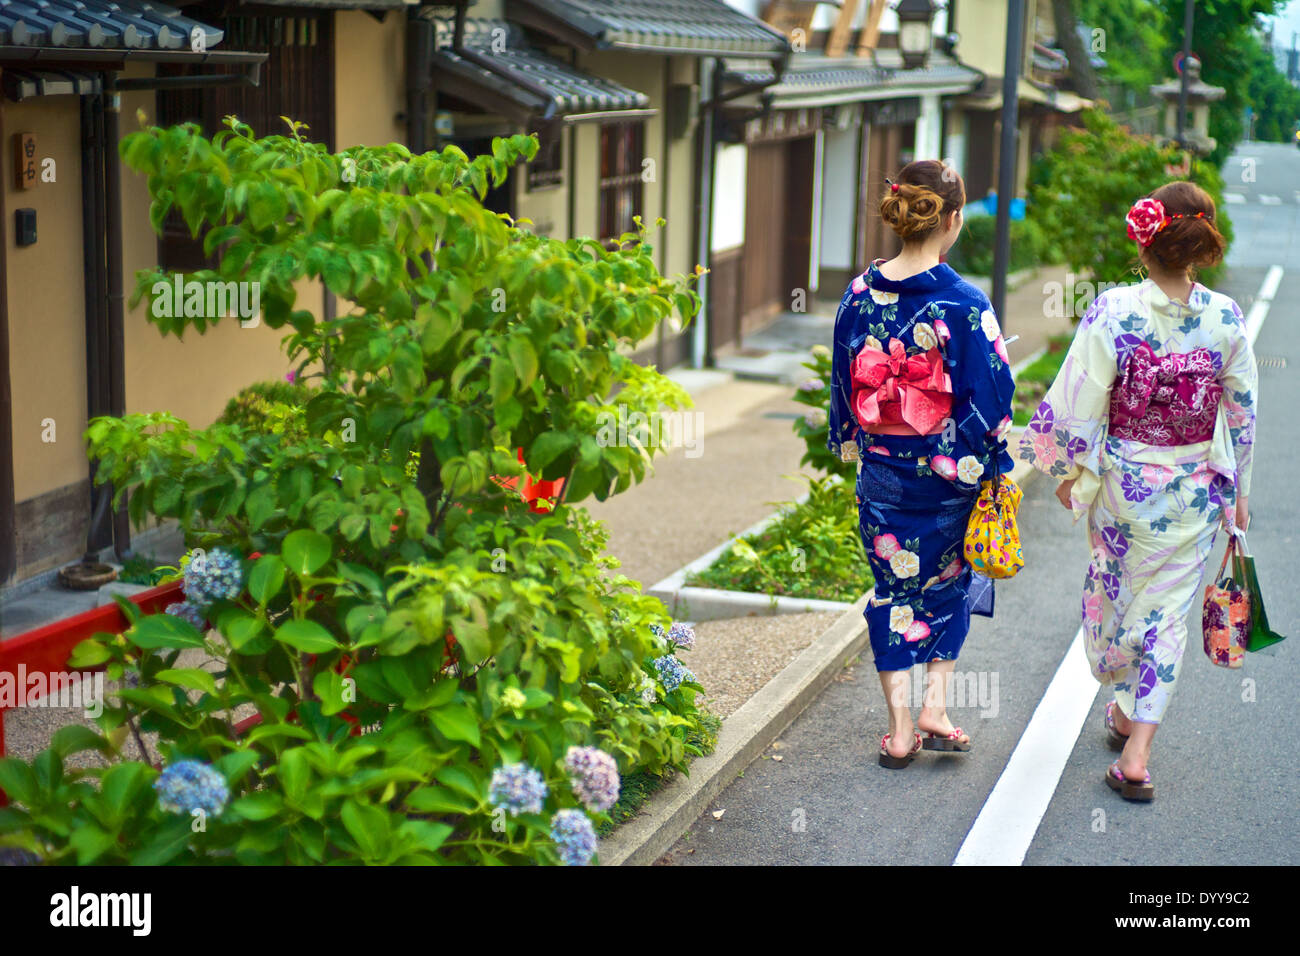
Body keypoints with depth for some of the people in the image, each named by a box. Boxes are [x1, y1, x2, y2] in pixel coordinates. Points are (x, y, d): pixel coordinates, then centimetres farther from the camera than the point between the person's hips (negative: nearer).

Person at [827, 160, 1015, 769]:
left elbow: (842, 381, 6)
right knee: (947, 582, 21)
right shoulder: (964, 304, -17)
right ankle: (936, 709, 16)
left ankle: (899, 730, 14)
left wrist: (848, 444, 20)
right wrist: (990, 465, 0)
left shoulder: (861, 294, -5)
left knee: (894, 589, 13)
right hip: (947, 476, -2)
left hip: (881, 472, 3)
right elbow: (990, 396, -13)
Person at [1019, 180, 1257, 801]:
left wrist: (1067, 471, 2)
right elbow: (1242, 413, 0)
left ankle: (1123, 710, 43)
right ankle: (1136, 751, 3)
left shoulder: (1112, 313, -18)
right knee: (1166, 611, 8)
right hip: (1195, 492, 1)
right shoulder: (1226, 319, -10)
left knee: (1113, 591, 22)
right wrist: (1237, 487, 13)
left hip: (1123, 483, -1)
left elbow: (1078, 403, -14)